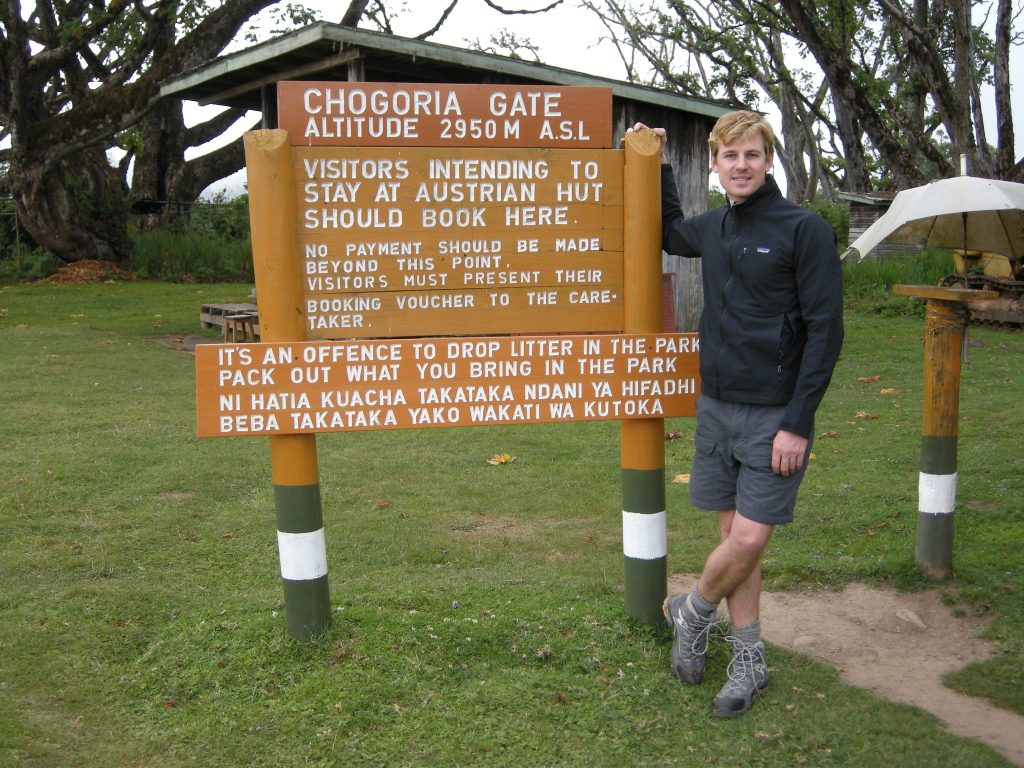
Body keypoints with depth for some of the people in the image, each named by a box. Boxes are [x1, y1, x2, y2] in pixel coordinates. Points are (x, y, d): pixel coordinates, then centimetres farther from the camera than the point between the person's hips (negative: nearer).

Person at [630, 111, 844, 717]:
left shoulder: (805, 229, -9)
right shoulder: (712, 229, 8)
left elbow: (826, 331, -12)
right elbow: (671, 235, 34)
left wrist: (797, 423, -16)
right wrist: (659, 167, 22)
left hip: (775, 415, -5)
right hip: (717, 406, 5)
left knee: (748, 540, -7)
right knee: (735, 537, 9)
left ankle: (692, 613, 21)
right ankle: (750, 662, 22)